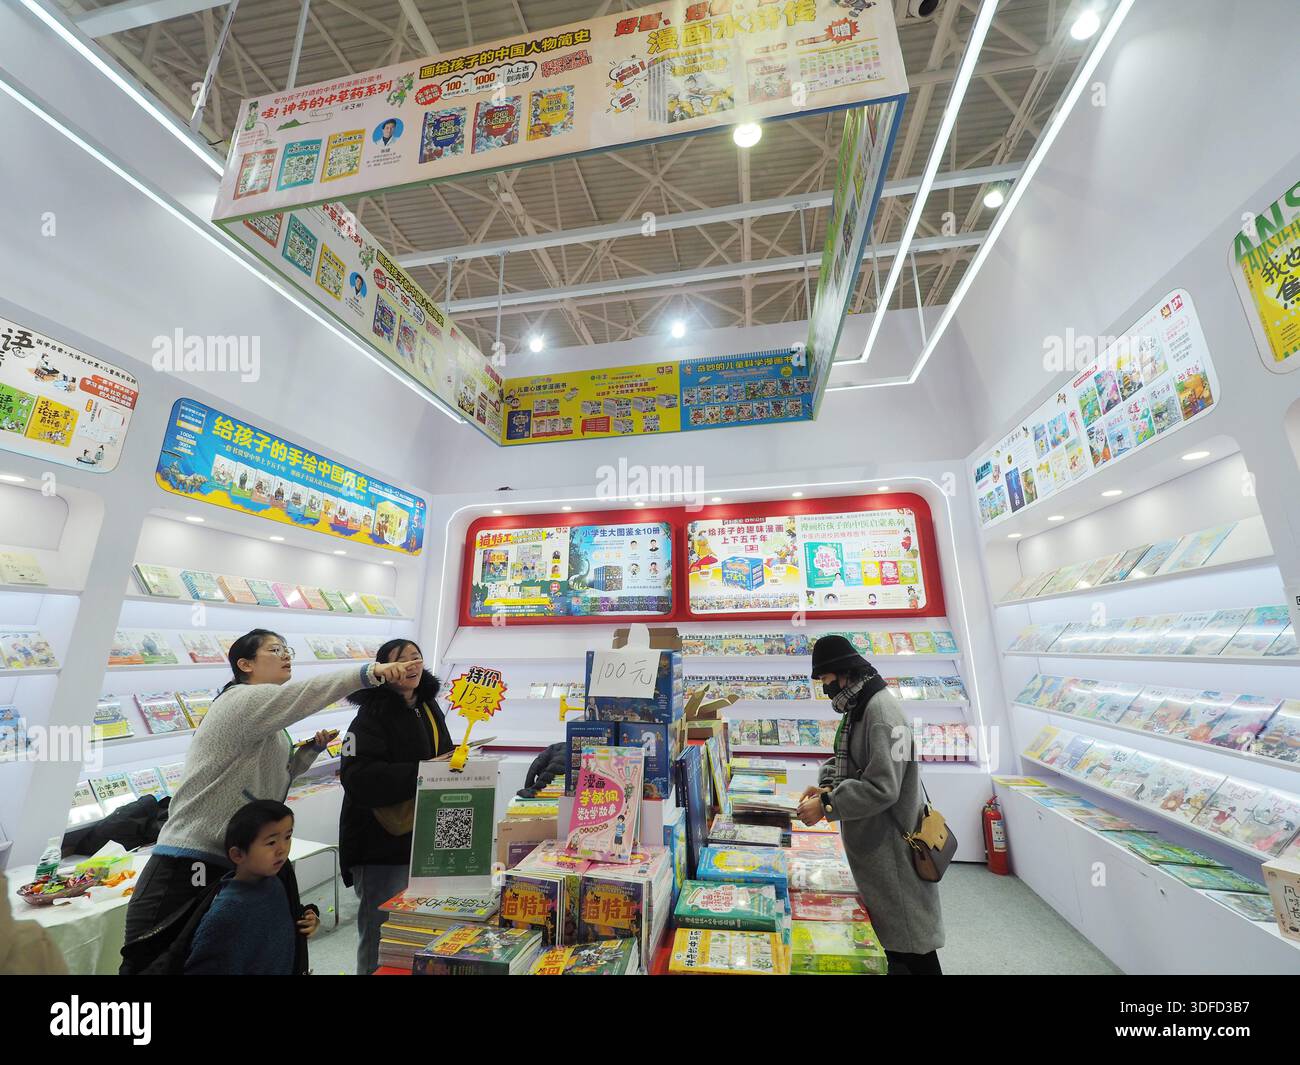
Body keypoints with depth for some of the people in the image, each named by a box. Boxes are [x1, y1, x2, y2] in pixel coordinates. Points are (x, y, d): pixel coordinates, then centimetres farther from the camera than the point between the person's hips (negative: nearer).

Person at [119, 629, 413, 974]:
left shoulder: (270, 728, 15)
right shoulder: (242, 700, -16)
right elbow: (306, 693, -37)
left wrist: (311, 749, 6)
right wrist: (370, 672, -49)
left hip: (229, 866, 10)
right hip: (189, 864, -9)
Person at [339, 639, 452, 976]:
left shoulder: (429, 708, 6)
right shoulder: (372, 714, -17)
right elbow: (359, 777, -27)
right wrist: (420, 774, -31)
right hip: (383, 846, -7)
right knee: (381, 930, 7)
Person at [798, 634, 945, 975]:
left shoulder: (881, 710, -24)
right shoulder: (858, 709, 7)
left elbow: (882, 788, -27)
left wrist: (827, 806, -24)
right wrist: (828, 787, 1)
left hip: (890, 843, -9)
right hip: (871, 842, 9)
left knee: (907, 940, 6)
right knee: (886, 930, 23)